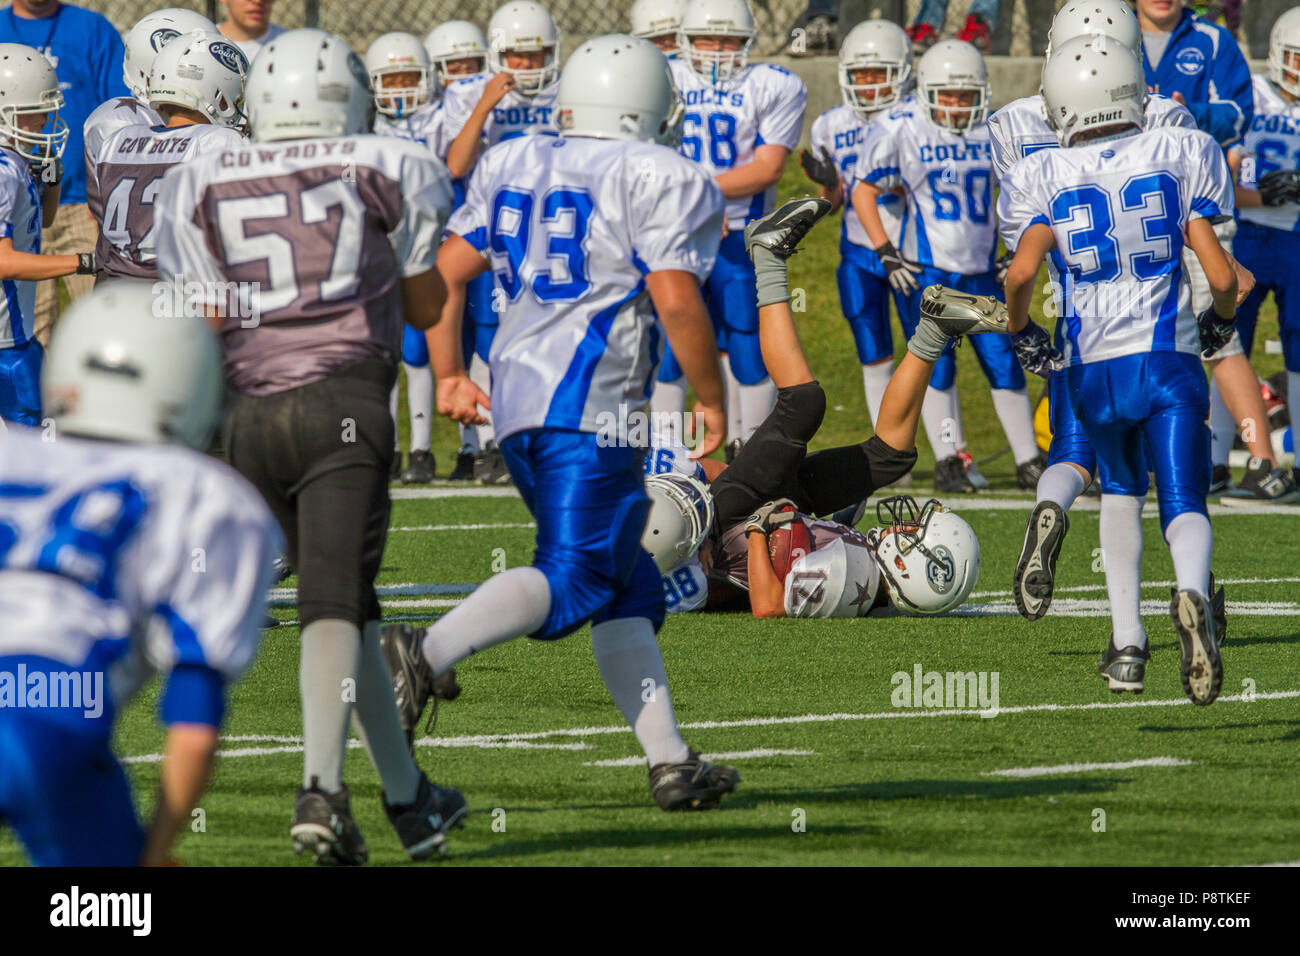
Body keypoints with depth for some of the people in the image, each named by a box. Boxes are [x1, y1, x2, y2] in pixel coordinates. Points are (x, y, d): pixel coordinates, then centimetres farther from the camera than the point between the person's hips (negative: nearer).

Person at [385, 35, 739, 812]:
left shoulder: (515, 165, 16)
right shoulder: (660, 179, -3)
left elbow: (444, 274, 14)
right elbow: (677, 303, -11)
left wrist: (448, 374, 22)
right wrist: (712, 398, 0)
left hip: (516, 397, 8)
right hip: (589, 402, -8)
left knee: (626, 586, 13)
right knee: (572, 578, -13)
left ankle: (670, 758, 9)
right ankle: (426, 656, -32)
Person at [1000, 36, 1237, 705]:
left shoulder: (1045, 179, 3)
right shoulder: (1178, 158, 3)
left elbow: (1022, 271, -11)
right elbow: (1221, 277, -2)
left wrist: (1019, 333, 9)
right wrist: (1219, 322, 19)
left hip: (1095, 368, 1)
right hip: (1170, 360, -1)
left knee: (1121, 492, 25)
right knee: (1183, 504, -1)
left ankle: (1127, 642, 16)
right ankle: (1192, 592, -35)